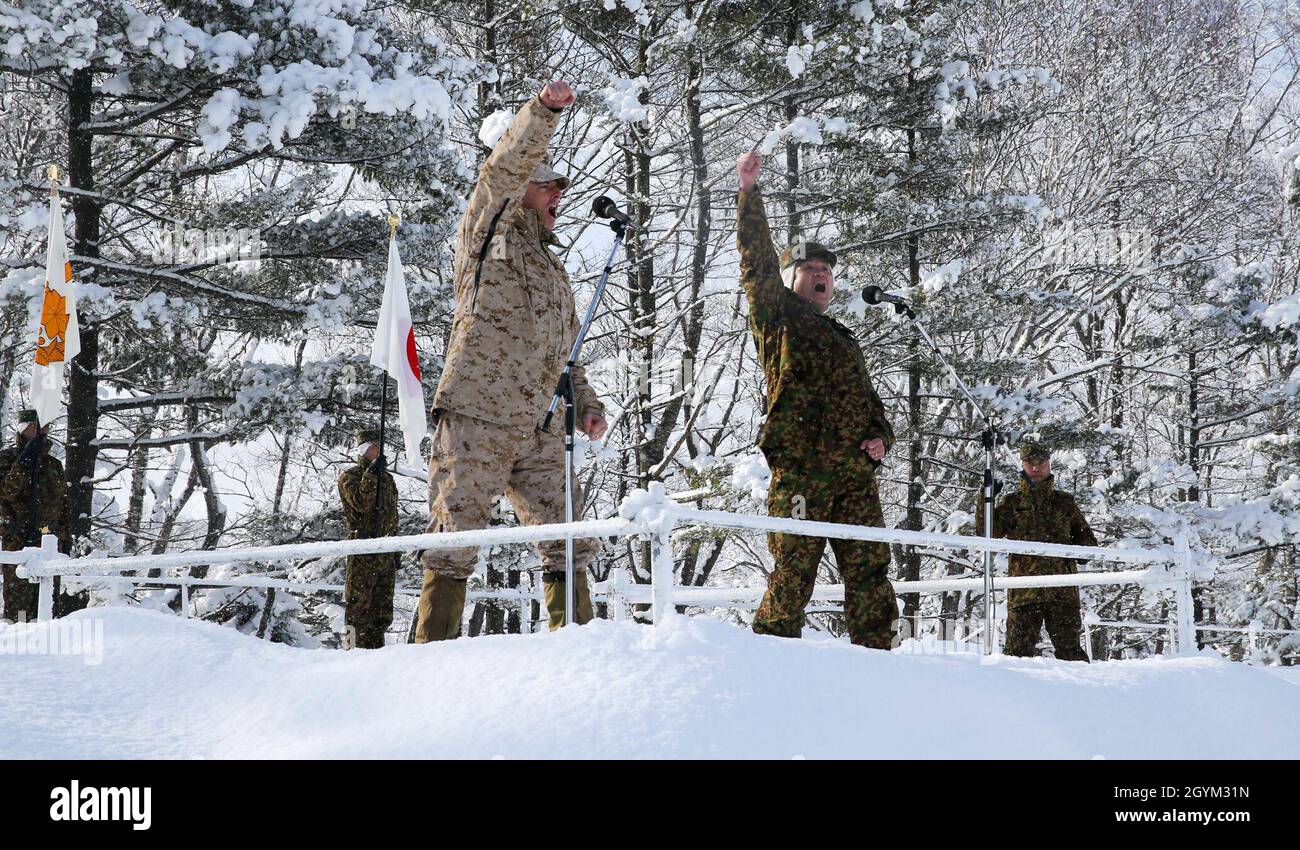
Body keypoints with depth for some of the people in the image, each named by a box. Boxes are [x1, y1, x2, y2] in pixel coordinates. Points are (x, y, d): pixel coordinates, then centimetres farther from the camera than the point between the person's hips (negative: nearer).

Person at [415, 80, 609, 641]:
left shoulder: (553, 269, 26)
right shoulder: (489, 232, 6)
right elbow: (505, 169, -12)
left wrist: (586, 403, 13)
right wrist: (543, 110, -25)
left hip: (539, 433, 7)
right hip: (474, 421, -7)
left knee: (569, 543, 4)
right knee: (454, 547, -5)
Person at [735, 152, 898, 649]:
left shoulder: (844, 341, 29)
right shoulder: (778, 316, 12)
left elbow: (870, 403, 30)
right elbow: (757, 263, 0)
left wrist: (880, 438, 9)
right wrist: (750, 191, -7)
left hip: (855, 471, 6)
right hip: (799, 465, -6)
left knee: (870, 569, 1)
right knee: (794, 569, -9)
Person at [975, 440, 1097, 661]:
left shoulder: (1065, 502, 17)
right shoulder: (1012, 503, 13)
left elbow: (1086, 537, 24)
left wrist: (1081, 549, 1)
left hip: (1062, 590, 1)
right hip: (1024, 590, -1)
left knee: (1069, 648, -2)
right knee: (1018, 648, -5)